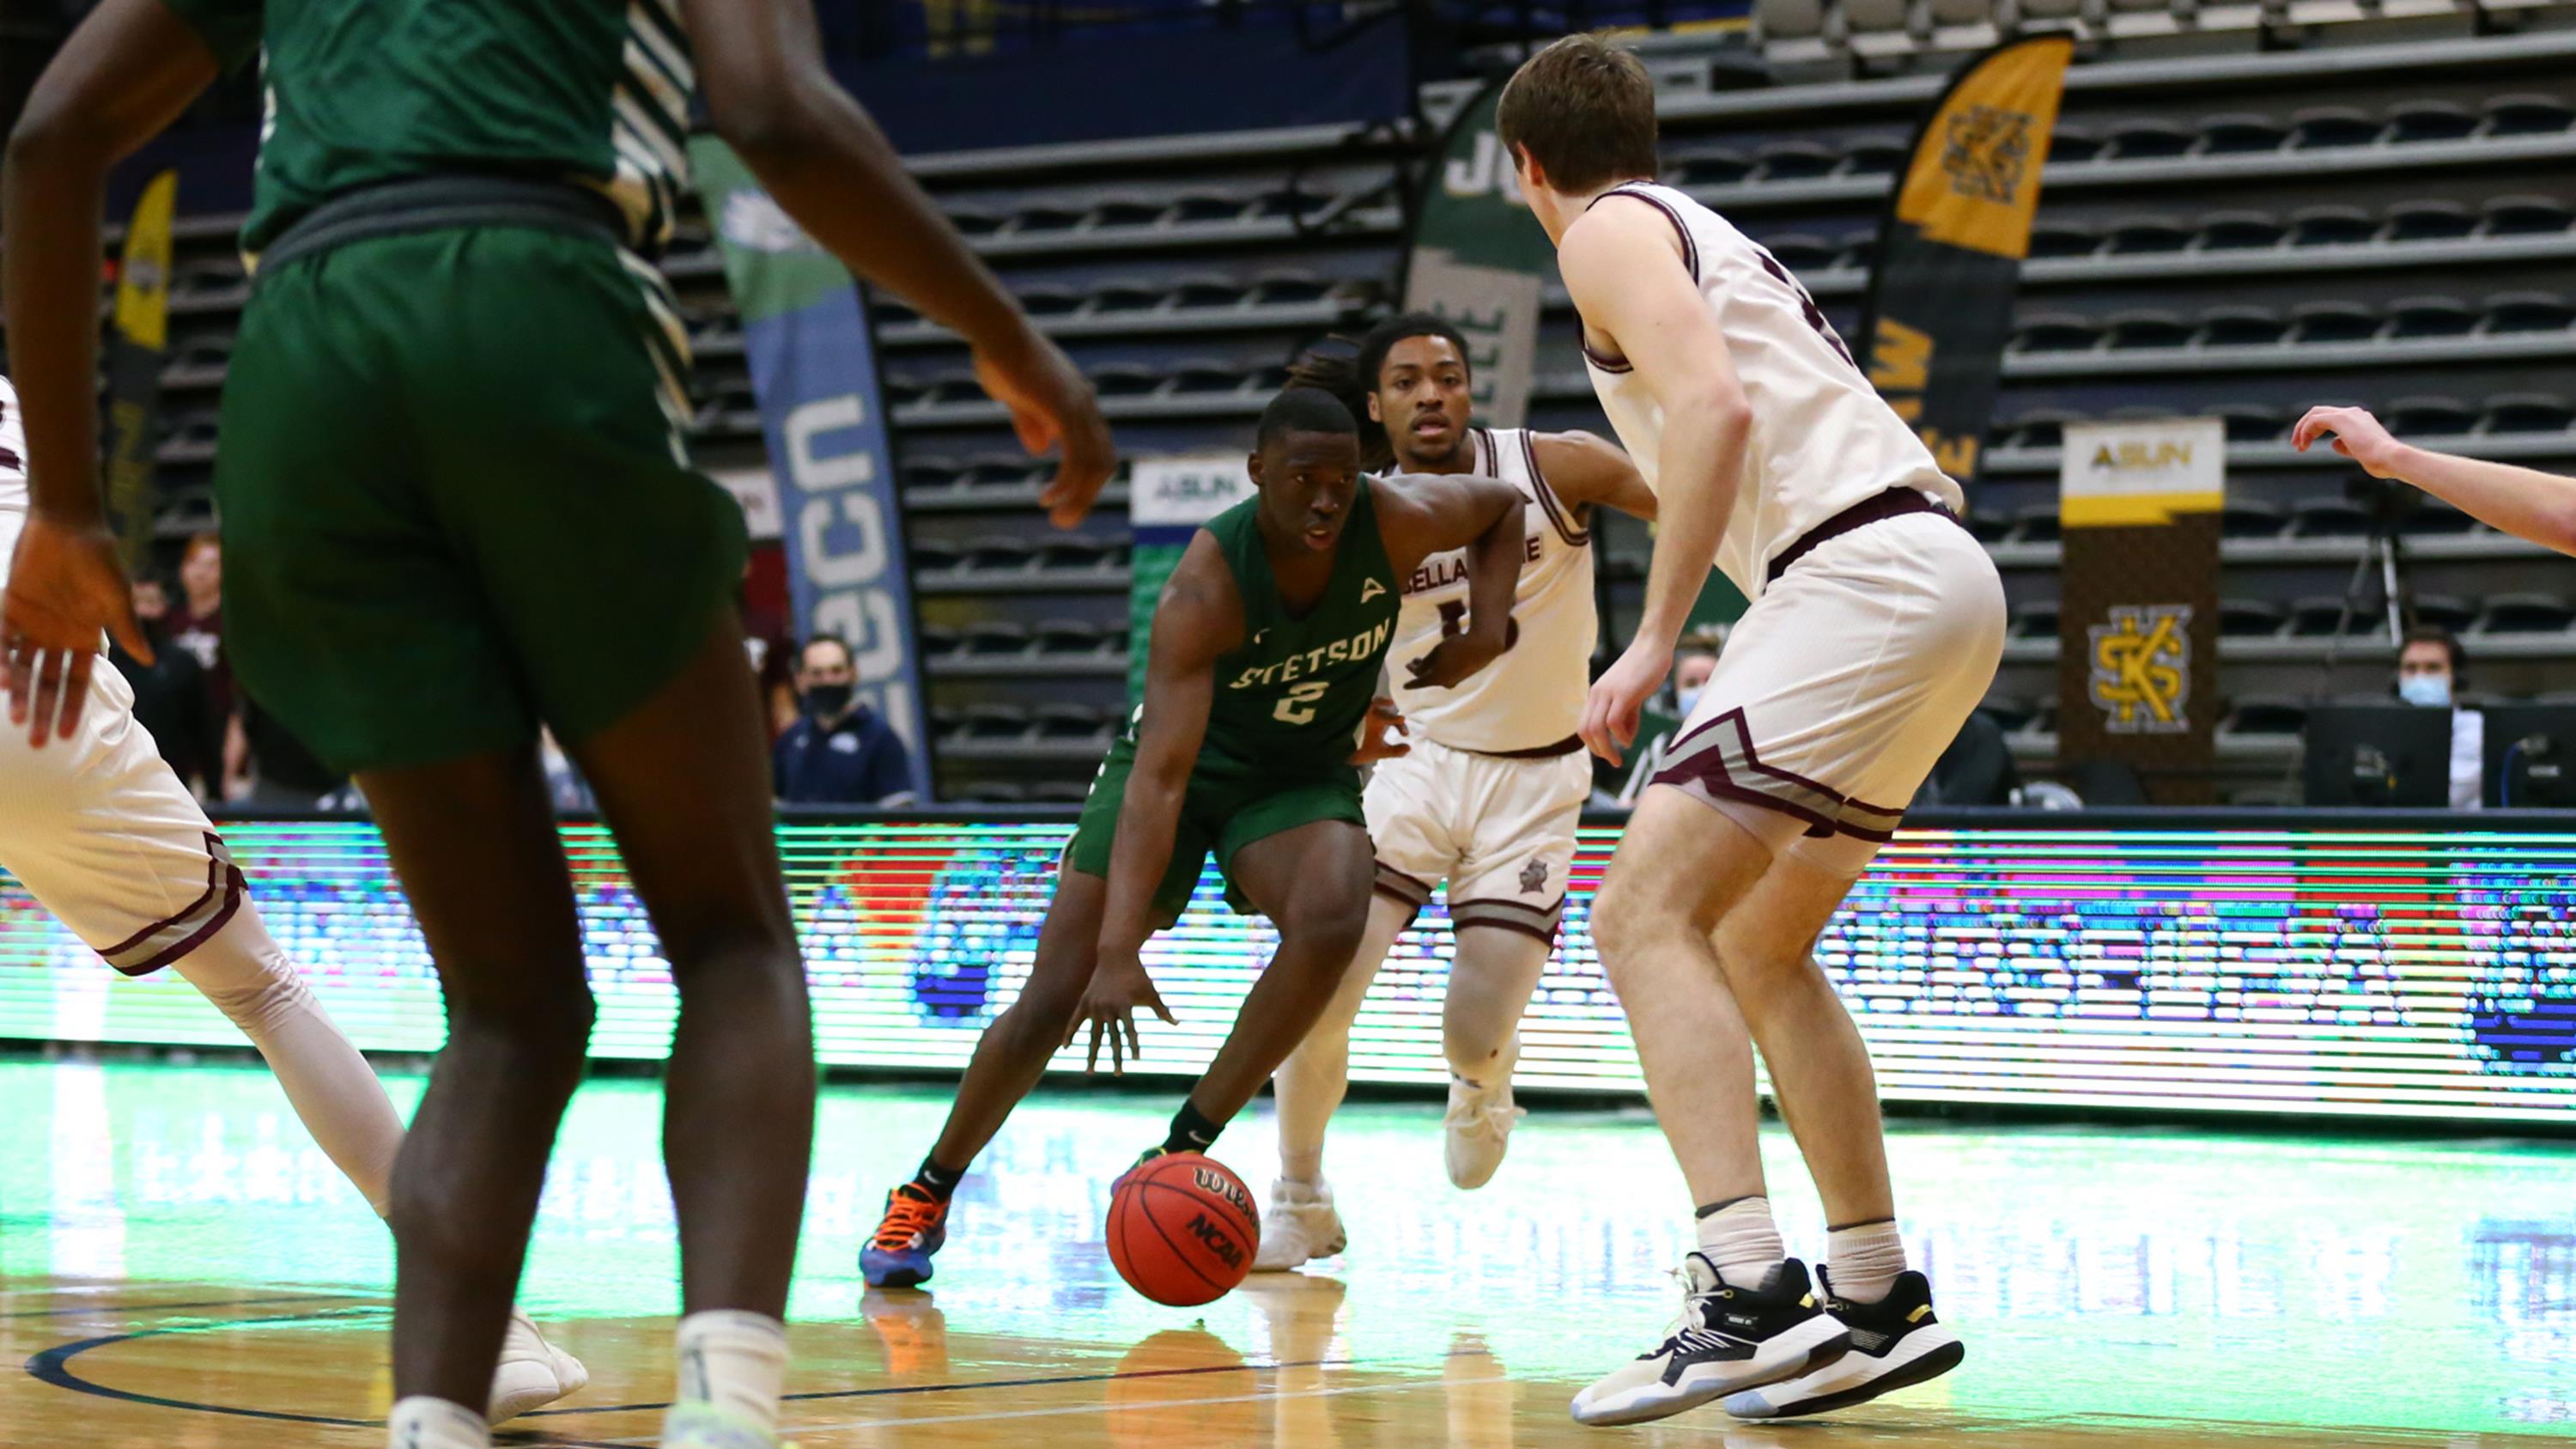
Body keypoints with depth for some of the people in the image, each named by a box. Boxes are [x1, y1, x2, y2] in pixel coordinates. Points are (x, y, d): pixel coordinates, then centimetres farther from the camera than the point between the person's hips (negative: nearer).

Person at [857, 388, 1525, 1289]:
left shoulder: (1397, 524, -21)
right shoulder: (1205, 590, -32)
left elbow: (1505, 506, 3)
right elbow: (1160, 775, -38)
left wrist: (1487, 626, -14)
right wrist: (1120, 951, -46)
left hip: (1302, 776, 2)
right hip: (1185, 762, -2)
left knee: (1332, 924, -31)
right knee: (1056, 995, -7)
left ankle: (1183, 1148, -18)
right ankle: (926, 1196, 15)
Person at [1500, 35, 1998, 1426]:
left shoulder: (1611, 233, 1)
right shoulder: (1711, 238, 29)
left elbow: (1715, 405, -16)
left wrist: (1654, 640, -18)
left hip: (1863, 577, -10)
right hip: (1938, 581, 10)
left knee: (1645, 911, -15)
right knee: (1758, 947, 19)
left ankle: (1747, 1287, -29)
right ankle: (1879, 1300, 19)